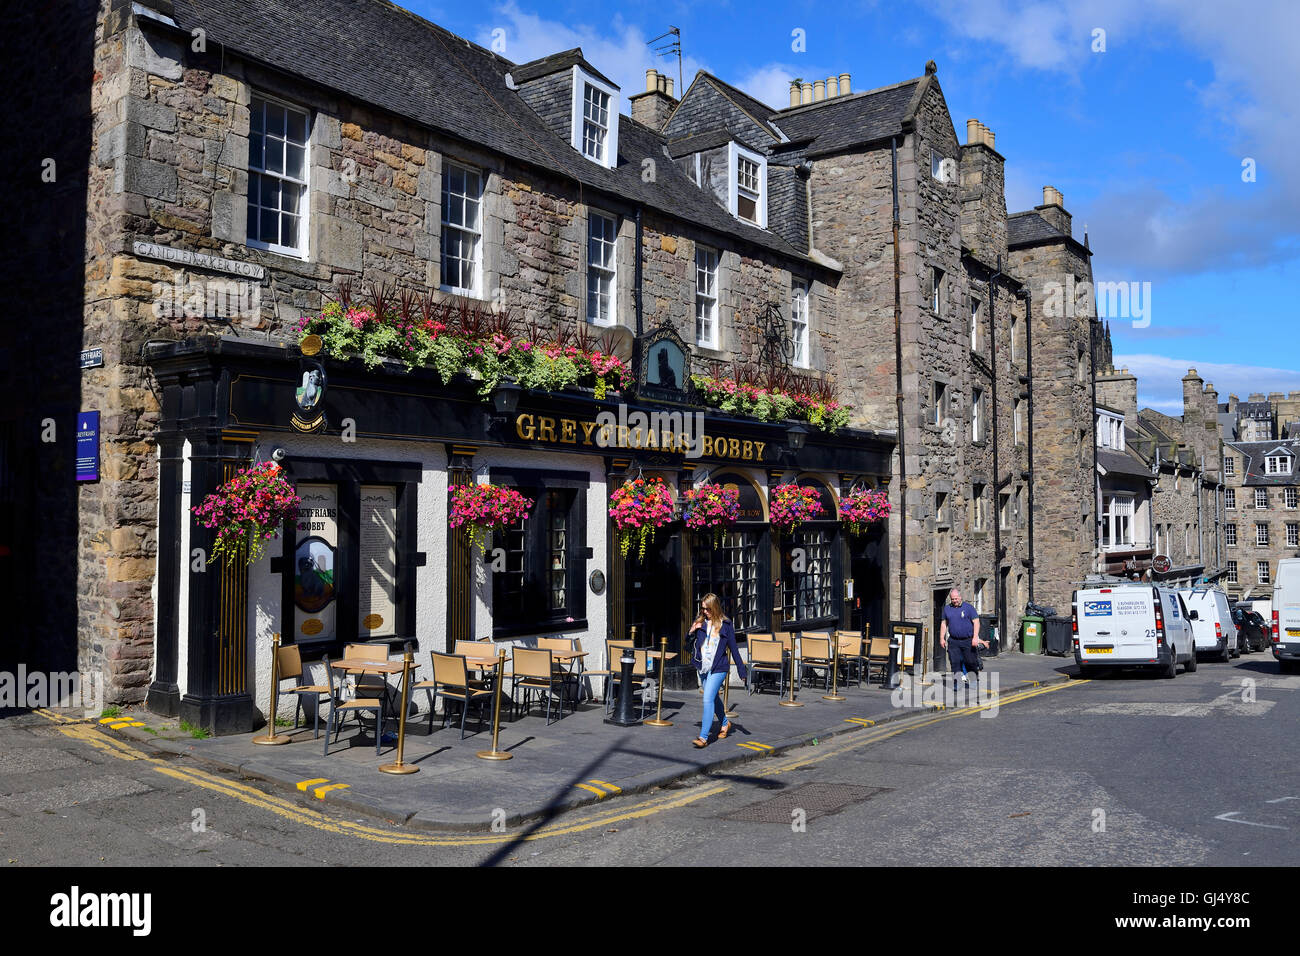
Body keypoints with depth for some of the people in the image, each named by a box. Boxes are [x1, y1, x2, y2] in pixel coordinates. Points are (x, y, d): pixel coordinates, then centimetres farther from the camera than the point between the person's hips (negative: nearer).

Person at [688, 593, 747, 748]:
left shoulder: (725, 624, -4)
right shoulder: (700, 622, 5)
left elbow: (733, 648, 1)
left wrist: (742, 670, 1)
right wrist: (691, 632, -10)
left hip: (718, 668, -5)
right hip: (703, 668, 5)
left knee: (708, 699, -15)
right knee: (714, 699, 19)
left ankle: (703, 737, -15)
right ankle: (725, 723, 45)